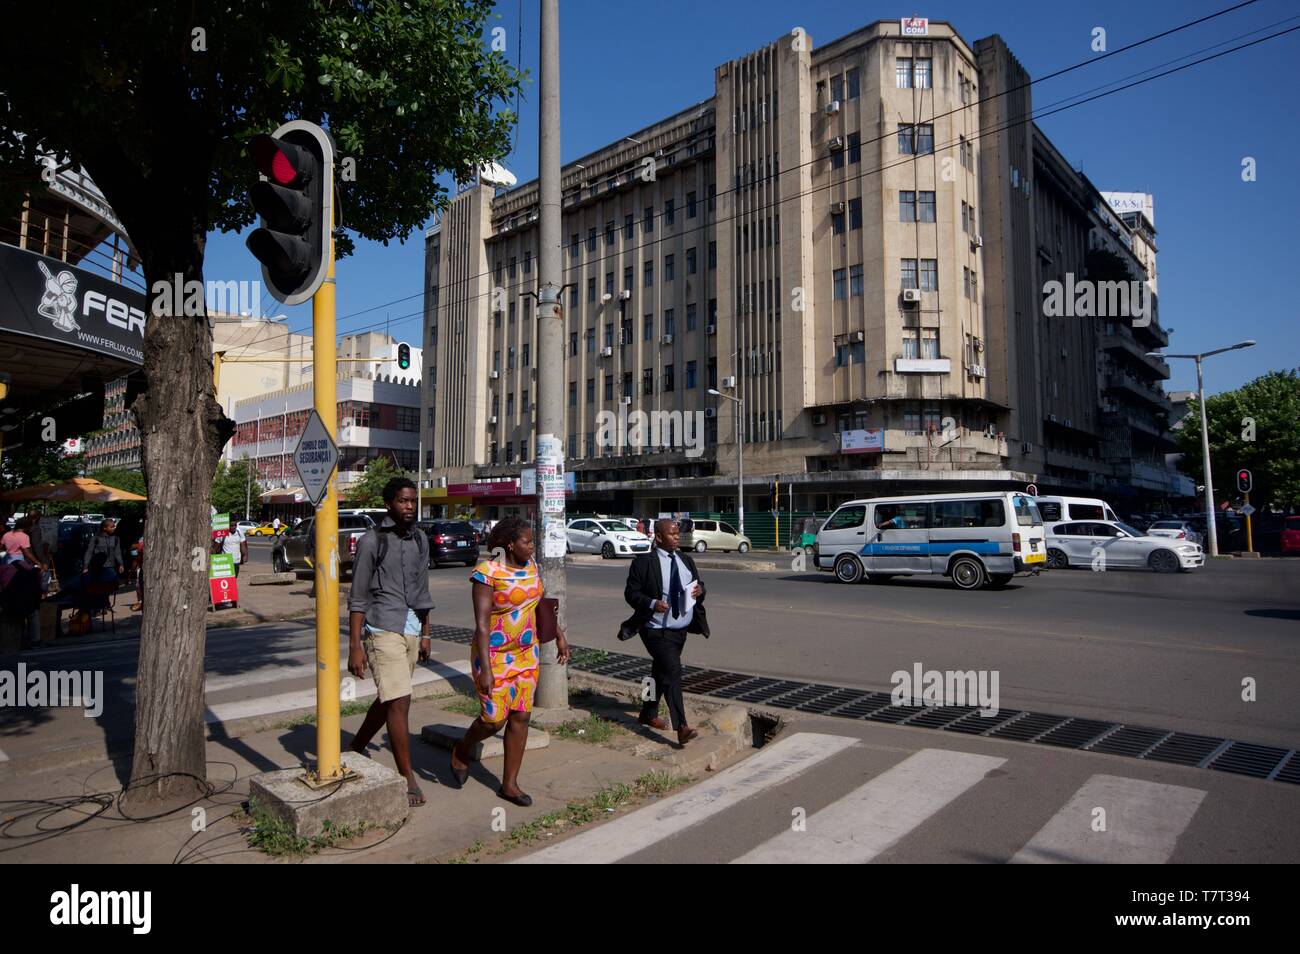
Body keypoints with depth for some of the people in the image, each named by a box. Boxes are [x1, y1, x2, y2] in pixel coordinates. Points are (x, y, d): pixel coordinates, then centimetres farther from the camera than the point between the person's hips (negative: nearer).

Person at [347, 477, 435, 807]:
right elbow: (358, 598, -6)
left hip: (412, 630, 7)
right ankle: (408, 778, -1)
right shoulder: (371, 541, -7)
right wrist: (355, 646, -10)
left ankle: (356, 749, 39)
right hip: (384, 630, -6)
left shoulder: (420, 539, 11)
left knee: (388, 699, 17)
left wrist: (425, 634, 17)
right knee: (399, 701, -10)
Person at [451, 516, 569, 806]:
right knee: (495, 719, 0)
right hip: (495, 655, -6)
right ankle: (461, 750, 32)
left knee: (521, 717, 7)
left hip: (527, 654, 6)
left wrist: (559, 636, 16)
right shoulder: (488, 573, -18)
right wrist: (485, 669, -25)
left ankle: (509, 784, 19)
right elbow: (481, 624, -21)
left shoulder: (531, 567, 3)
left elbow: (543, 603, 18)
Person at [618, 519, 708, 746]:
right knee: (672, 671, -18)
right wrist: (652, 603, -26)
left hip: (681, 629, 7)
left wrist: (700, 590, -8)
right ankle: (681, 727, -19)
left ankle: (648, 714, 38)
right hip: (657, 631, -7)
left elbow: (698, 586, 16)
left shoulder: (686, 560, 9)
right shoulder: (644, 562, -10)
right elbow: (631, 592, -10)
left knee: (661, 672, 20)